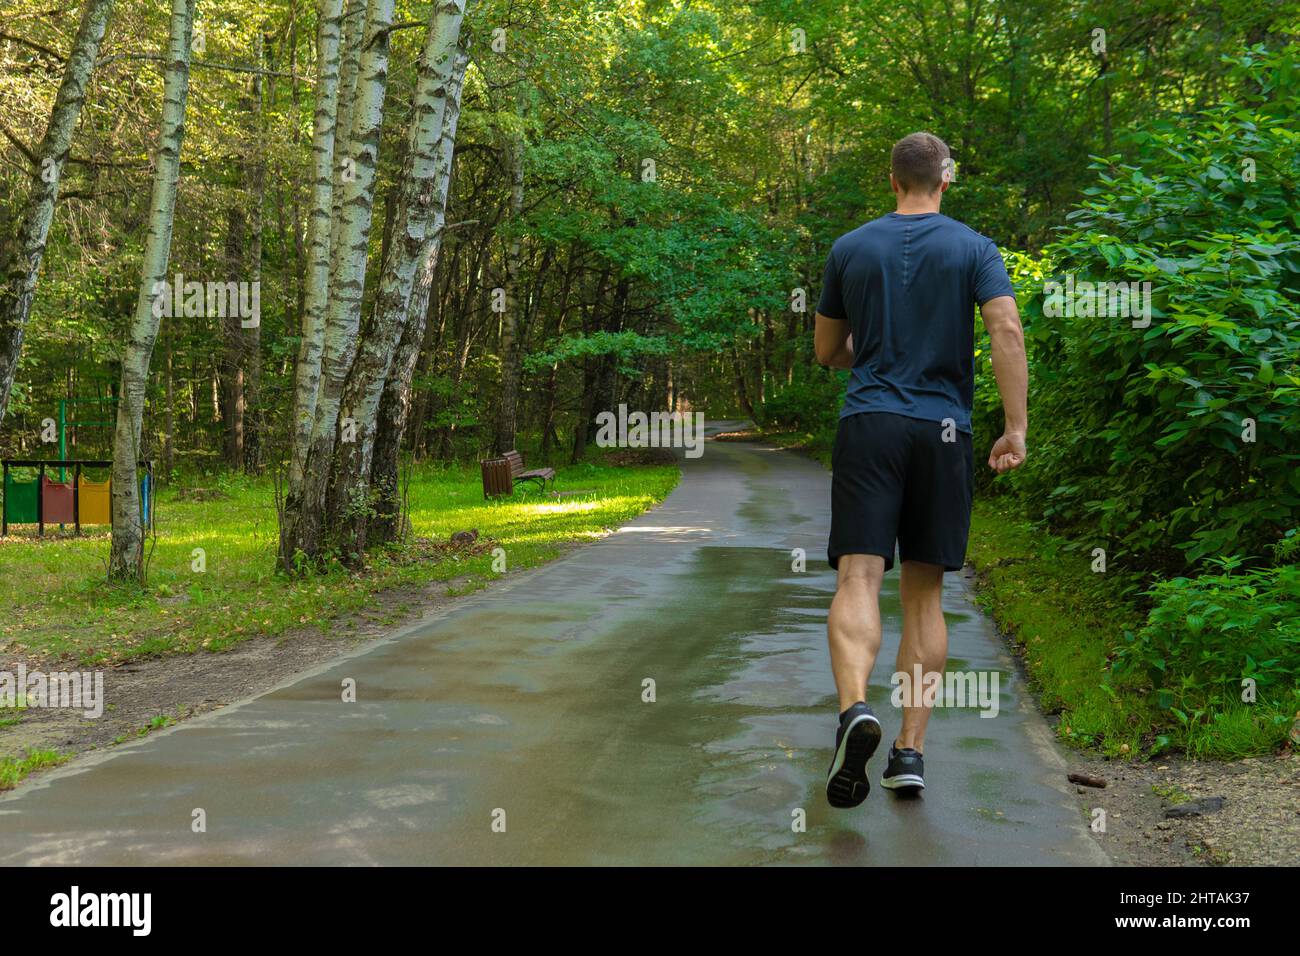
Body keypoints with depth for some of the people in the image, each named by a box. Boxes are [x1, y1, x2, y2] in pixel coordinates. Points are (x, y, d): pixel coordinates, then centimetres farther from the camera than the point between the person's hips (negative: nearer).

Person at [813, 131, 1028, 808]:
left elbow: (827, 352, 15)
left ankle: (855, 707, -36)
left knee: (859, 576, -9)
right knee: (924, 592, 8)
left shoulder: (850, 249, 9)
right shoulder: (974, 249, 5)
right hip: (944, 432, 1)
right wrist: (1016, 429, -9)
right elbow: (1007, 331, -11)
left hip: (869, 424, 0)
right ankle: (910, 751, 7)